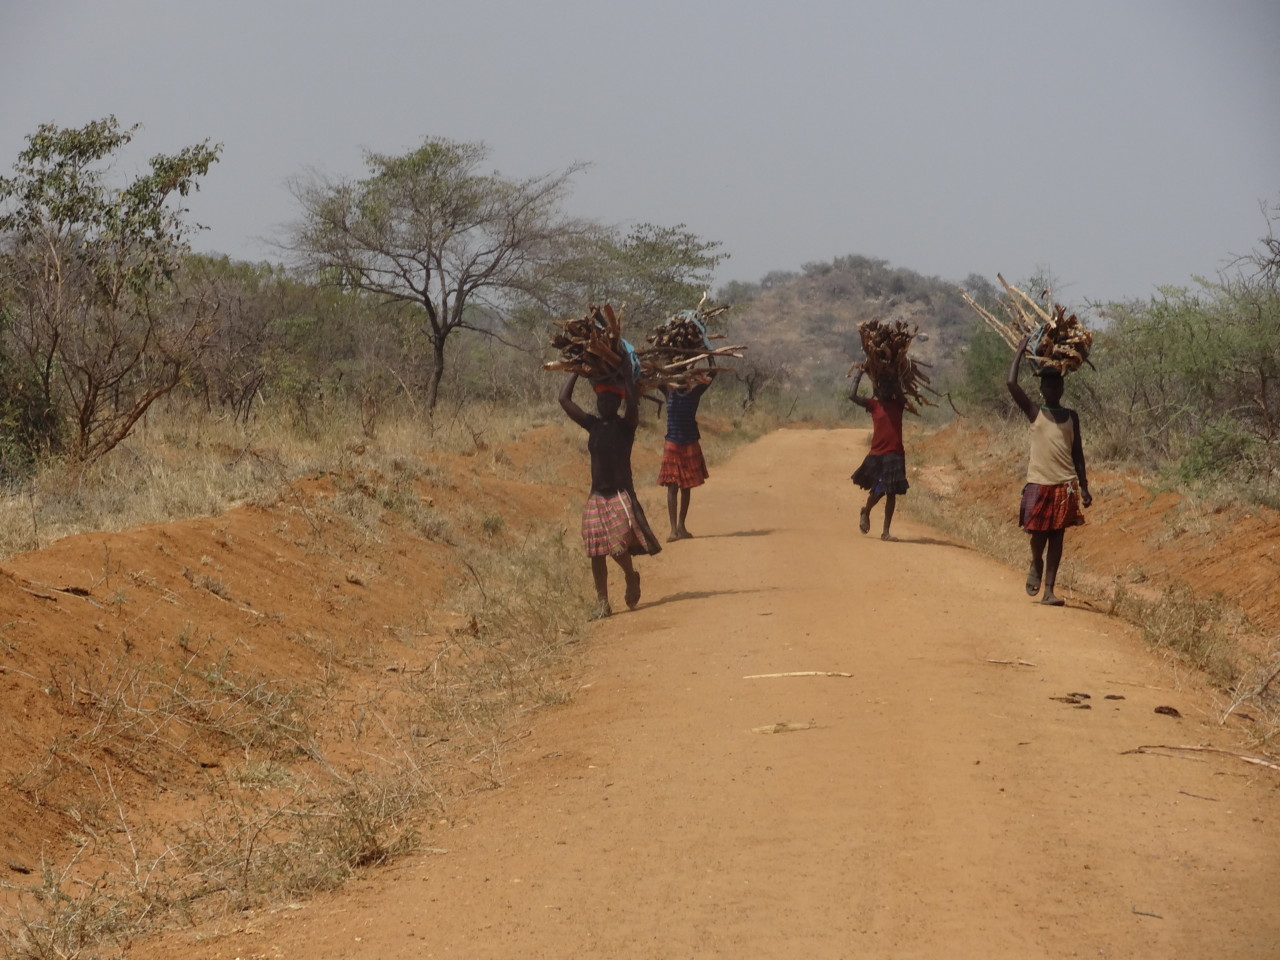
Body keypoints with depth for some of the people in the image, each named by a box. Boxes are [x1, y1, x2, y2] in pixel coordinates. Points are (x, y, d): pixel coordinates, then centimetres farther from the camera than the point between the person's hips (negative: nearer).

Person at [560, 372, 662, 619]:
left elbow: (633, 403, -24)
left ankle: (631, 577, 14)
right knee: (596, 552, 3)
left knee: (619, 547, -16)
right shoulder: (592, 425, 8)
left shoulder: (625, 426, -3)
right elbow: (564, 400, 5)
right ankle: (602, 603, 10)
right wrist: (577, 371, 5)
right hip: (597, 496, 5)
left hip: (621, 495, -5)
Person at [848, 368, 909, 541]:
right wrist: (859, 376, -4)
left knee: (892, 493, 1)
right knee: (878, 491, -1)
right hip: (877, 454, -2)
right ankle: (866, 512, 33)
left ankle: (886, 531, 7)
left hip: (895, 454, 2)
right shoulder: (874, 405, 2)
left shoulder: (898, 404, 8)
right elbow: (852, 396, -8)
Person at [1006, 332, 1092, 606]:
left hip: (1066, 484, 2)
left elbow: (1077, 453, 14)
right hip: (1039, 482, -2)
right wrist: (1020, 350, -3)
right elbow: (1011, 384, -9)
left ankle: (1049, 590, 3)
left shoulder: (1071, 417, 12)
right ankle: (1035, 566, 30)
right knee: (1039, 534, -3)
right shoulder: (1035, 413, 3)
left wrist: (1083, 487, 8)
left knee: (1057, 536, 1)